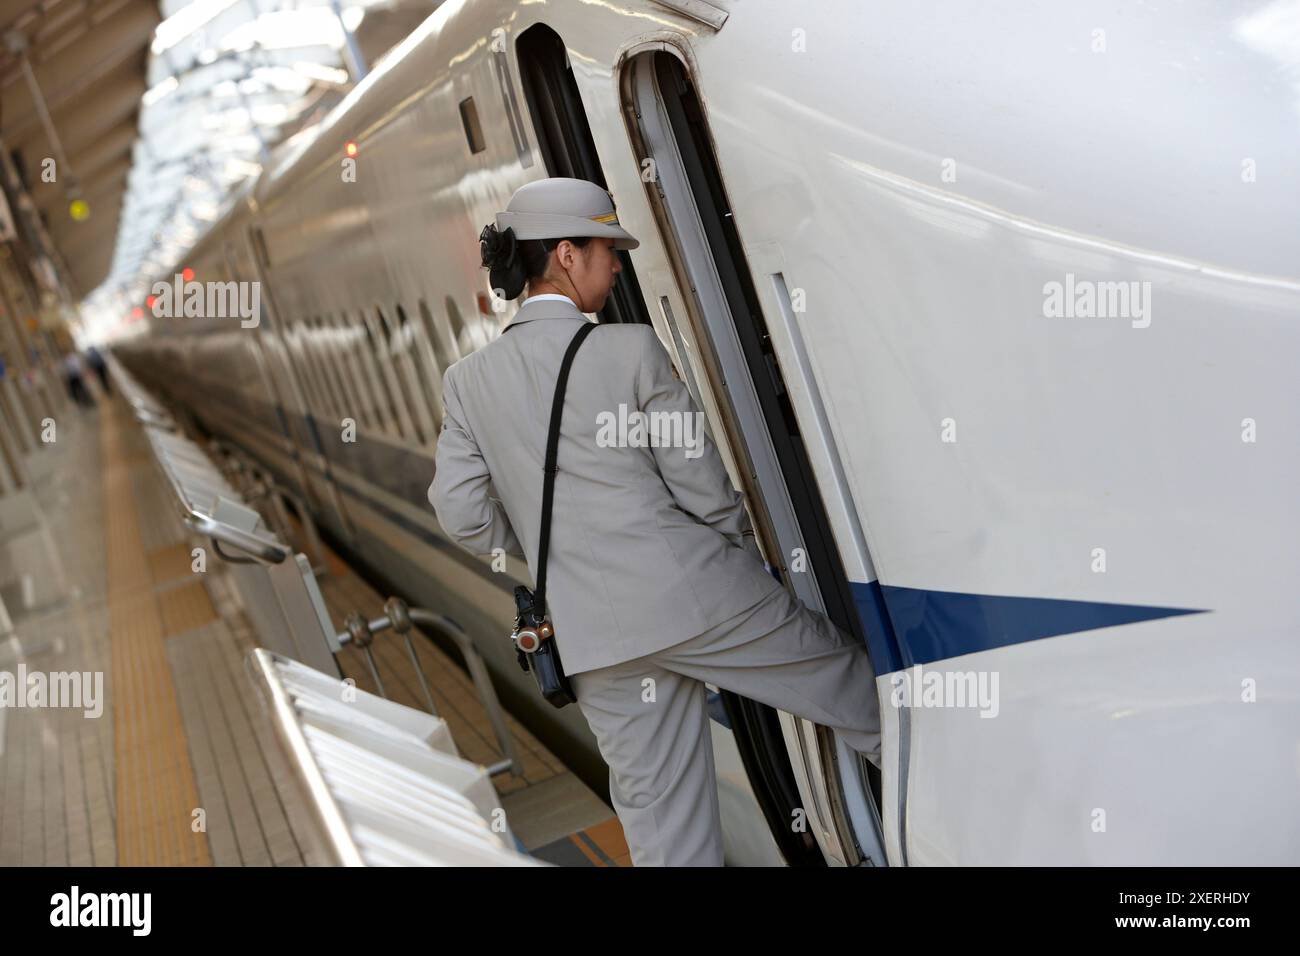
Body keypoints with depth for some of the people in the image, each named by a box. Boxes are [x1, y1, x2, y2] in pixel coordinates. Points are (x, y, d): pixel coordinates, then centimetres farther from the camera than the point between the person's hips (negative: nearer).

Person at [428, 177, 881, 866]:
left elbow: (462, 513, 0)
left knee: (661, 819, 13)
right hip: (699, 596, -4)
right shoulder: (630, 349, -9)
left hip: (595, 638, 4)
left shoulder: (468, 380, 4)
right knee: (856, 684, 18)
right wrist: (745, 549, 12)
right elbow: (703, 486, -7)